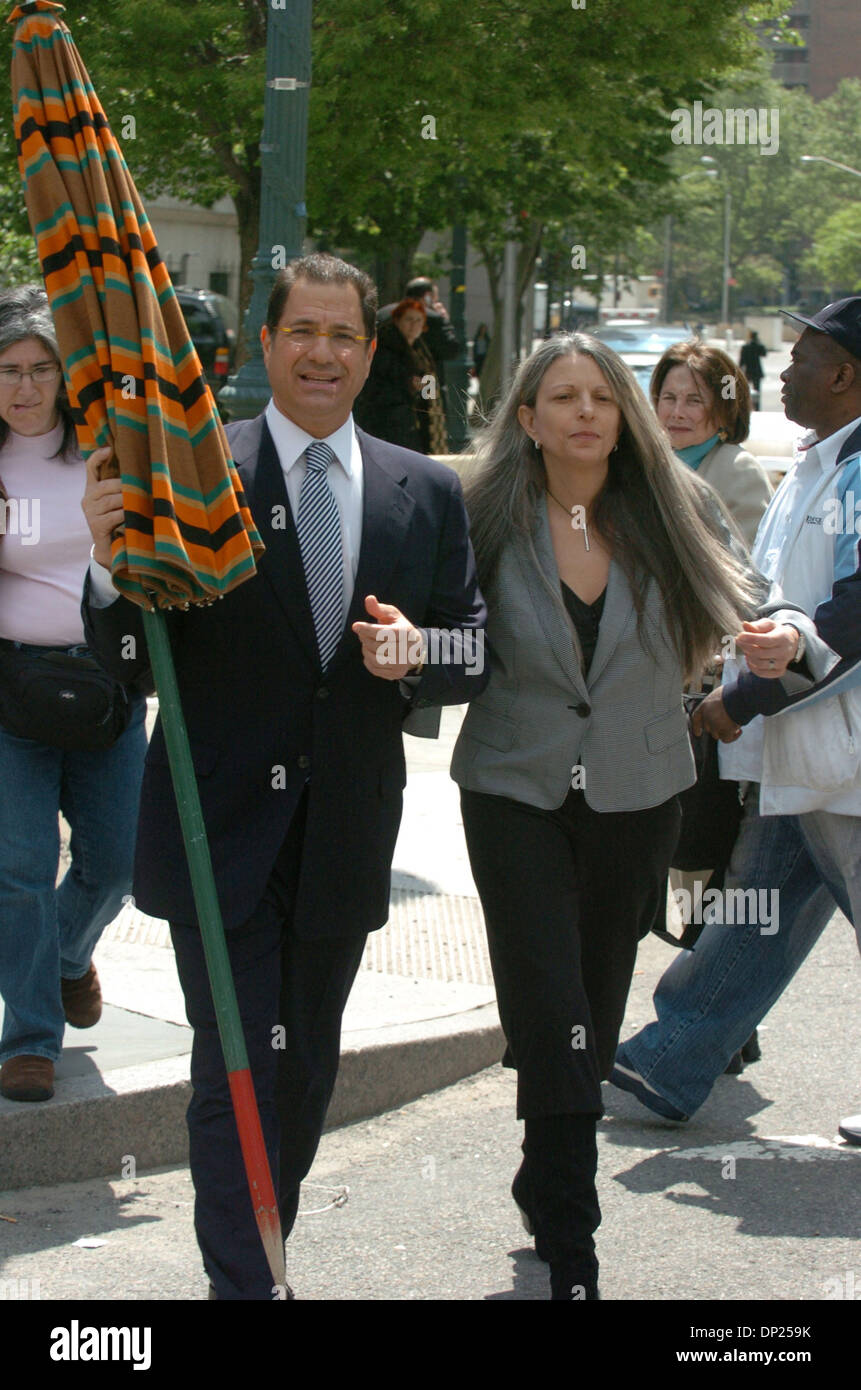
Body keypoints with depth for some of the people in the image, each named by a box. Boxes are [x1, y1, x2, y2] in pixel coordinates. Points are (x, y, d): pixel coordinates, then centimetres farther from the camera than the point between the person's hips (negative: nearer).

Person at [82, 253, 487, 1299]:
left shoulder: (427, 492, 5)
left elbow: (477, 652, 7)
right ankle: (241, 1278, 4)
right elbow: (126, 658, -9)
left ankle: (266, 1256, 35)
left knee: (307, 1068, 17)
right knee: (235, 1072, -5)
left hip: (345, 836, 4)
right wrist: (112, 559, -30)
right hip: (221, 827, -4)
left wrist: (420, 651, -16)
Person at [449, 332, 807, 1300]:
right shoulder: (488, 520, -6)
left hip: (637, 796, 3)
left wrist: (782, 634, -18)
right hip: (517, 793, -2)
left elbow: (731, 617, 5)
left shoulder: (676, 512, -1)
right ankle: (571, 1255, -3)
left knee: (595, 1016, 14)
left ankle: (547, 1189, 37)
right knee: (551, 1020, -9)